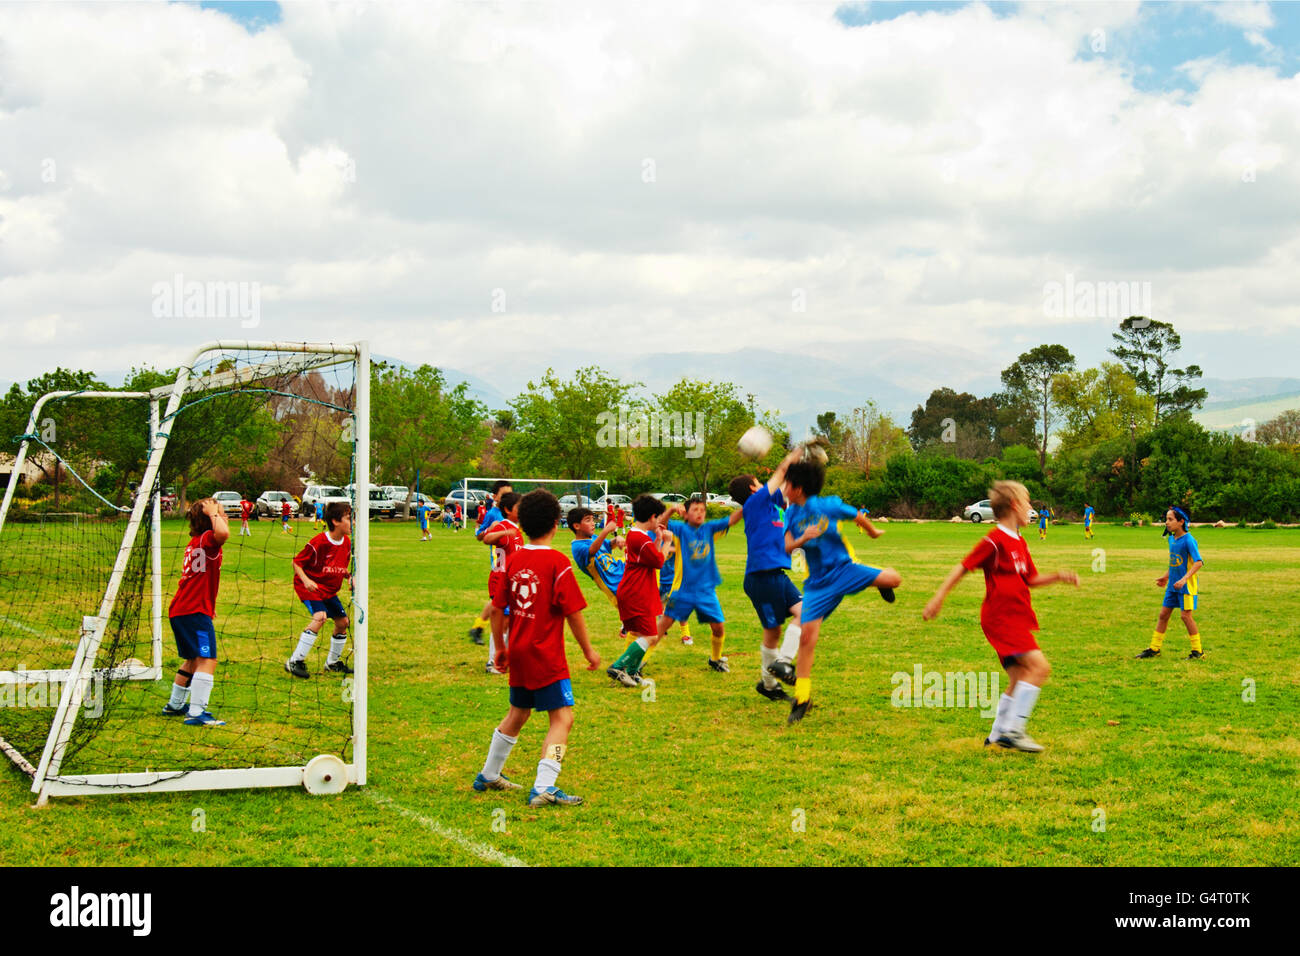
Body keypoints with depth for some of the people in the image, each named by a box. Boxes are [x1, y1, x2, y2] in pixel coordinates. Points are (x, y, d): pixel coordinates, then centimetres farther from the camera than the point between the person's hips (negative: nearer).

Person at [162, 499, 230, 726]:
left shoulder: (195, 542, 17)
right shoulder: (206, 539, -12)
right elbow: (223, 533, -36)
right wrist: (213, 513, -21)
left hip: (179, 611, 10)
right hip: (195, 611, -10)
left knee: (193, 660, 25)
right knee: (207, 660, -14)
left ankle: (174, 705, 38)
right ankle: (196, 713, -21)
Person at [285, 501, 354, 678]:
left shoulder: (347, 543, 1)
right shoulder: (319, 542, -22)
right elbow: (297, 562, -16)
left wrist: (350, 577, -3)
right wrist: (306, 580, -31)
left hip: (329, 590, 8)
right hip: (311, 587, -8)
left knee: (342, 621, 8)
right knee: (320, 616, -28)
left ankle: (333, 662, 28)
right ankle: (295, 661, -24)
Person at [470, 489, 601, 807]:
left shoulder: (513, 560, 4)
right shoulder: (557, 562, -14)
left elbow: (498, 608, 10)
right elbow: (573, 612, -14)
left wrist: (500, 647, 22)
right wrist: (588, 650, -3)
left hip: (519, 651, 7)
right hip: (547, 655, -7)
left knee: (518, 713, 23)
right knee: (562, 718, -6)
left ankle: (489, 775, 36)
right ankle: (543, 788, -17)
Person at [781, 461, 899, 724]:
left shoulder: (829, 505, -9)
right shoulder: (791, 514, 1)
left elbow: (859, 517, 7)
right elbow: (787, 547, -9)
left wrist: (873, 532, 23)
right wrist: (803, 539, -29)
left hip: (843, 569, -2)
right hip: (818, 582, 2)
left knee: (893, 579, -23)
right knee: (807, 634, -8)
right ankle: (802, 697, 3)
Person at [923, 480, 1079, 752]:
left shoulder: (1020, 543, 15)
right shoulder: (995, 541, -13)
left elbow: (1030, 580, 23)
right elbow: (963, 567, -11)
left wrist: (1058, 576, 8)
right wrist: (938, 598, -11)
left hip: (1015, 620, 10)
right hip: (1000, 617, -10)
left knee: (1019, 680, 11)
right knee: (1039, 666, -20)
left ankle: (997, 735, 19)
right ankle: (1012, 730, -17)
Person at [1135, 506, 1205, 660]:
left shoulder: (1188, 540, -17)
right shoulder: (1172, 539, 8)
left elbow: (1198, 562, -23)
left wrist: (1185, 578, -31)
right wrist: (1166, 576, 23)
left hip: (1187, 586, -8)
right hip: (1172, 585, 8)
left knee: (1185, 615, -6)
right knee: (1163, 614, 10)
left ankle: (1198, 651, 6)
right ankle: (1154, 649, 18)